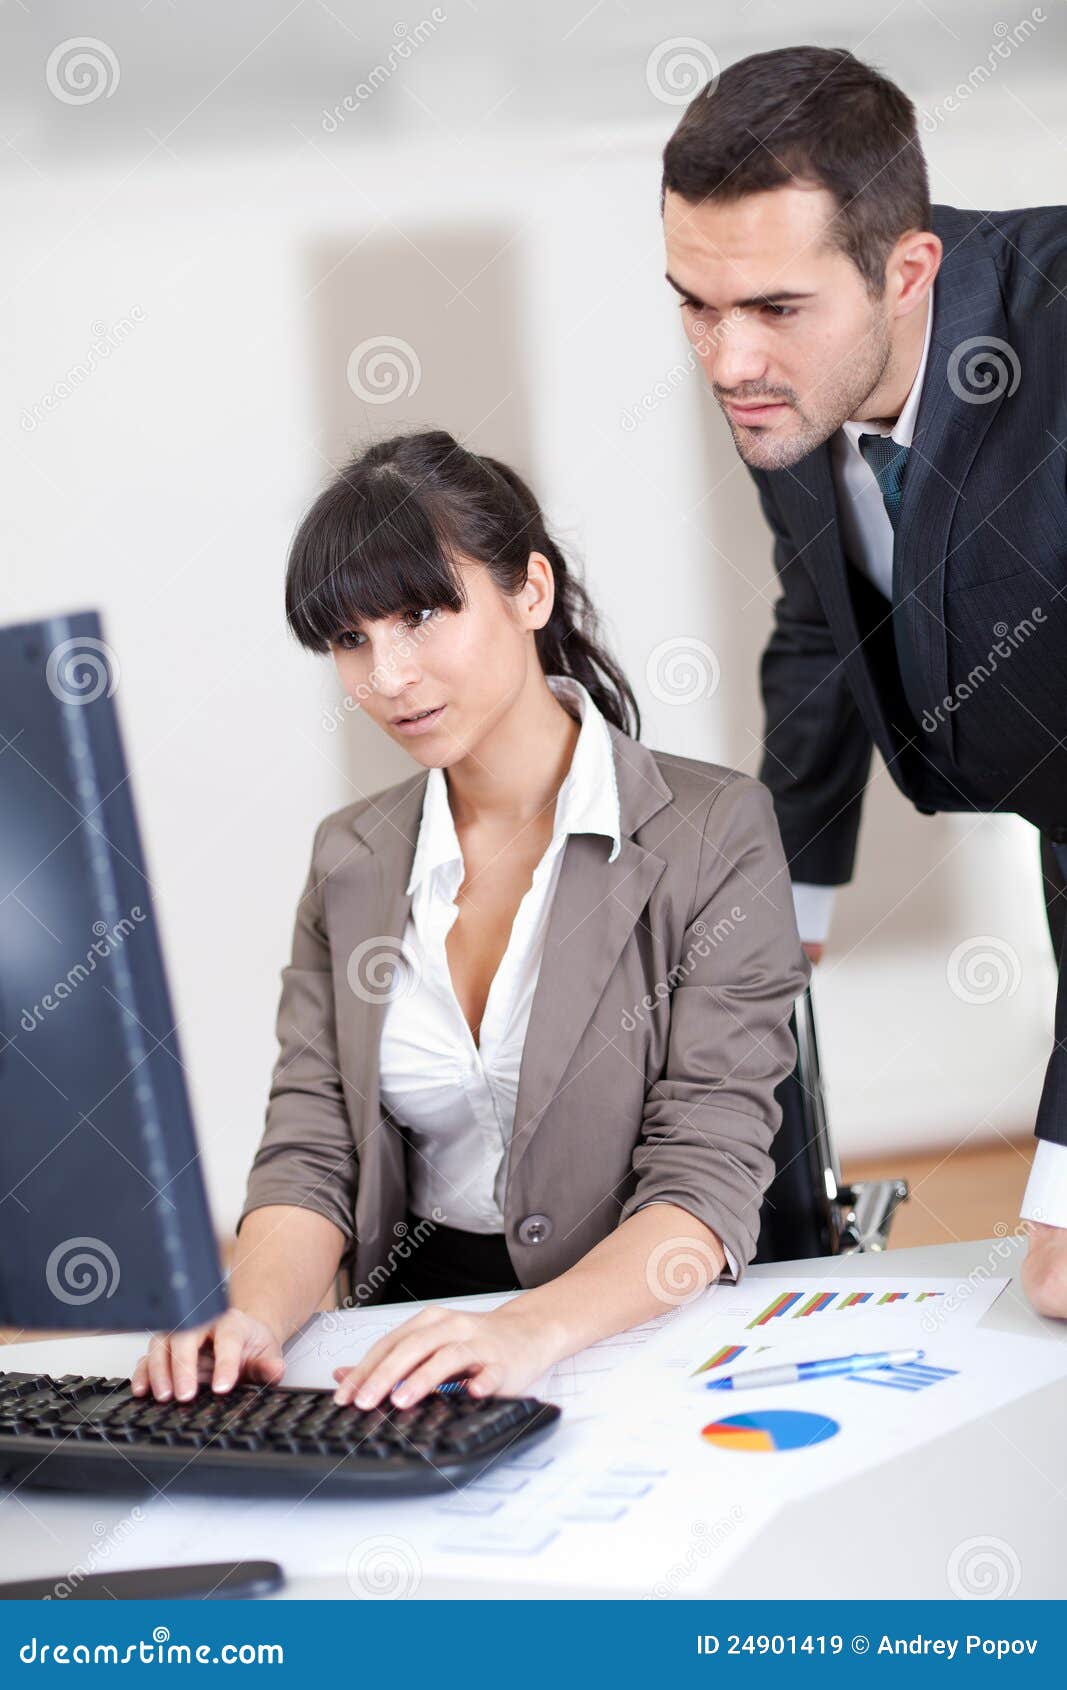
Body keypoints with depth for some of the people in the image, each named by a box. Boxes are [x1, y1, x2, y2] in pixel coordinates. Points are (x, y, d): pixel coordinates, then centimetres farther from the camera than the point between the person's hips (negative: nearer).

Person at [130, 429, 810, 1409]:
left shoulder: (714, 833, -3)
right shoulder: (352, 863, 12)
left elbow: (706, 1180, -10)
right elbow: (311, 1156, 6)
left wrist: (532, 1330, -28)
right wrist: (254, 1314, -17)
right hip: (416, 1344, 4)